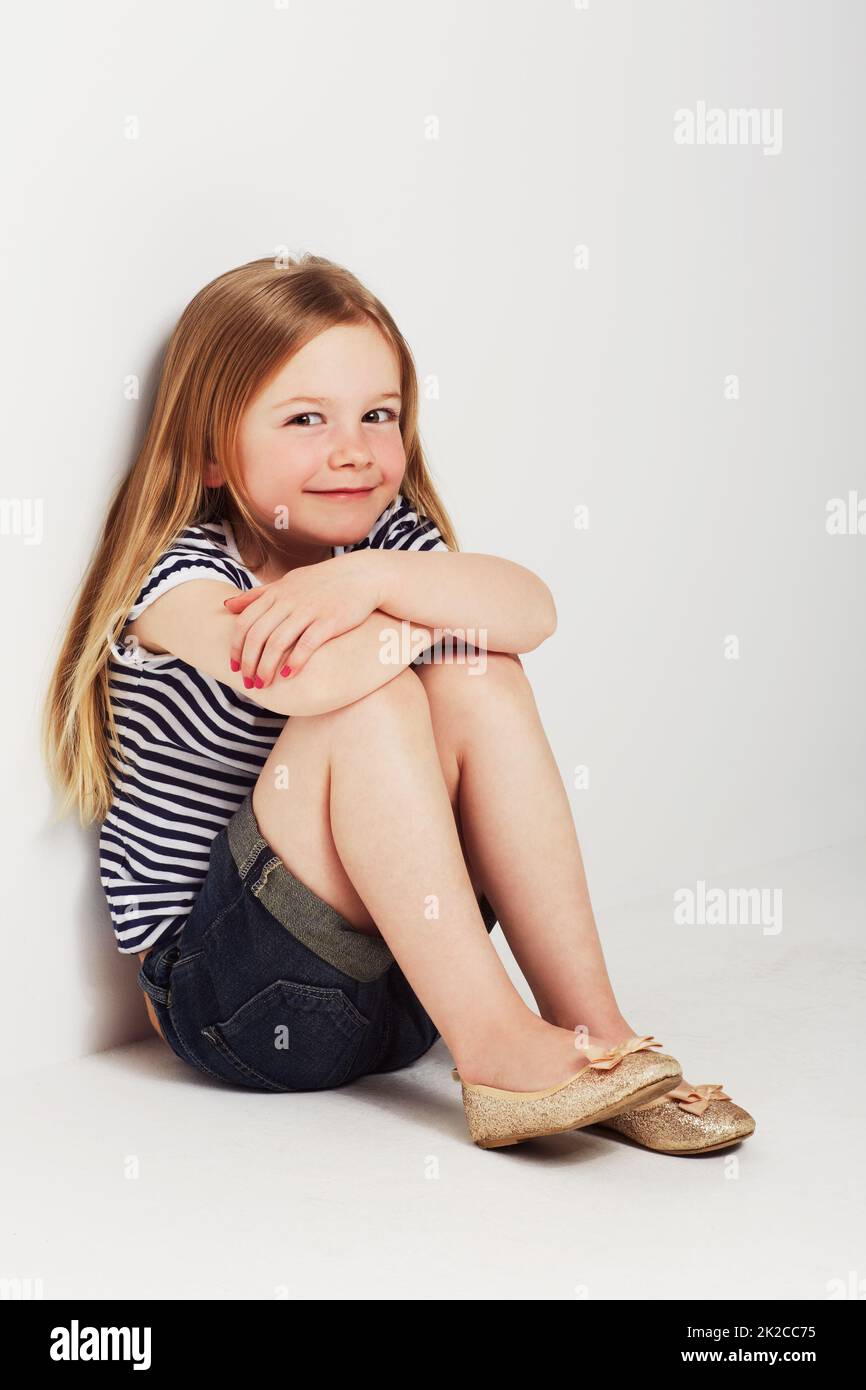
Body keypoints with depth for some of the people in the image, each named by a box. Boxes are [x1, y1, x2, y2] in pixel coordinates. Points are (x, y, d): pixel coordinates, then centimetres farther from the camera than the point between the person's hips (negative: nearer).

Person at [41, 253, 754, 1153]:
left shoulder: (386, 539, 5)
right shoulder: (178, 578, -13)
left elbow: (532, 611, -15)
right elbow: (309, 678, -35)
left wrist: (377, 579, -31)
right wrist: (444, 602, -16)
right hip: (222, 996, -5)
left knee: (476, 675, -15)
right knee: (371, 699, -25)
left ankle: (588, 1021, -15)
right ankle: (492, 1046, -25)